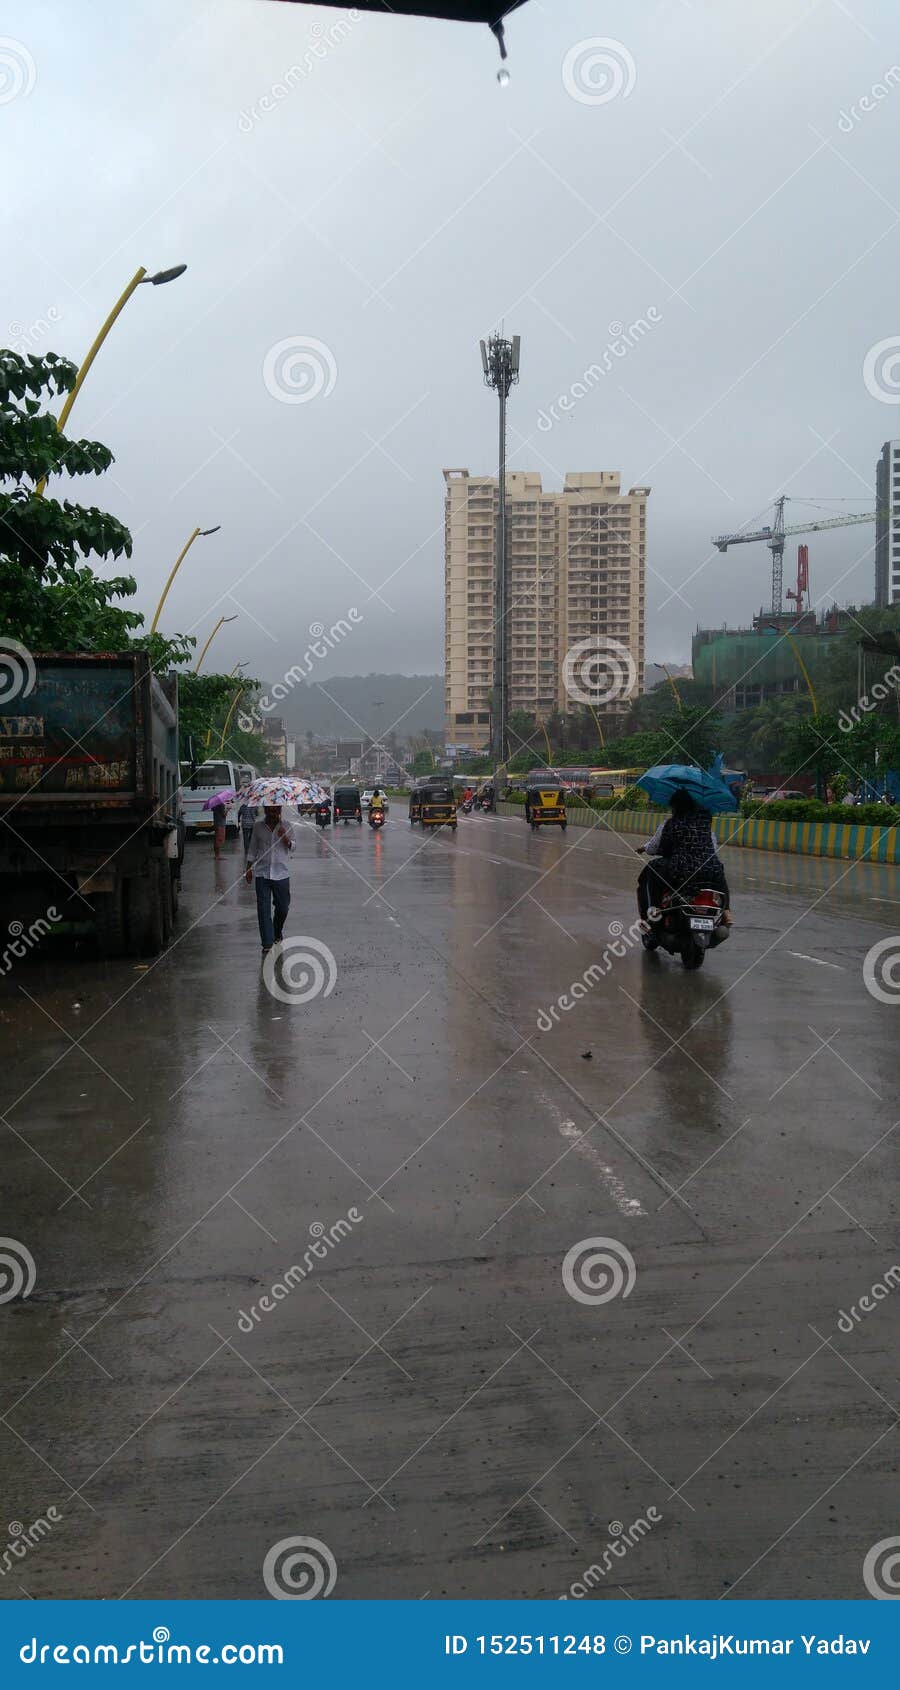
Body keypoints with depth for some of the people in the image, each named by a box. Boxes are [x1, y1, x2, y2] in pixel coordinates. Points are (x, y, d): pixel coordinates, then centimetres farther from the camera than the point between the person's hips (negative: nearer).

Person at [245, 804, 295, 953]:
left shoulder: (286, 826, 1)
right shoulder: (258, 826, 3)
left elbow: (292, 847, -2)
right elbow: (252, 849, 12)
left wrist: (285, 837, -22)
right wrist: (249, 869, 9)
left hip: (281, 873, 0)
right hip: (262, 873, 0)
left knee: (283, 908, 9)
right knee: (263, 909, -5)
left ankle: (277, 933, 37)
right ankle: (267, 944, -1)